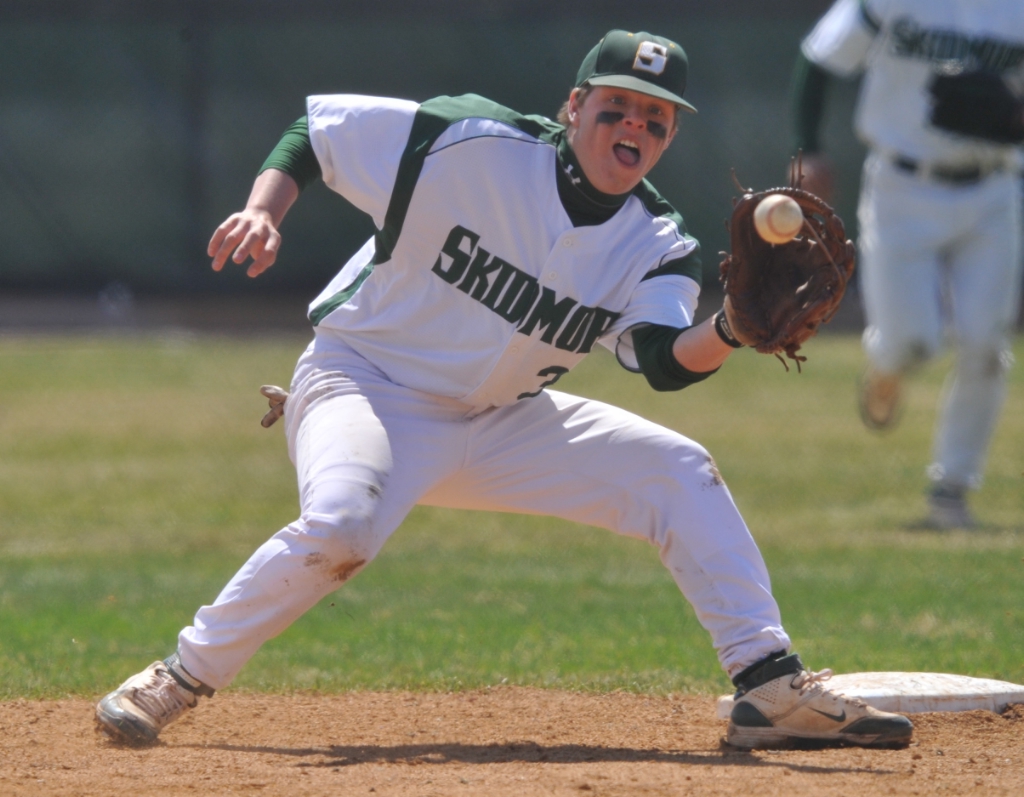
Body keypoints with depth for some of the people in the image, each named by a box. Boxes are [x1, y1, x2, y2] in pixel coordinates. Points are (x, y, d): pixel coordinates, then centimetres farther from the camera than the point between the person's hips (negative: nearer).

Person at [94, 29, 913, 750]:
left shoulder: (655, 244, -5)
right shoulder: (472, 144, -18)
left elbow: (665, 361, -22)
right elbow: (314, 128, -10)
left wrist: (731, 332, -43)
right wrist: (262, 212, -28)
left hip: (501, 423, 6)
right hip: (366, 390, -6)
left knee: (678, 471, -5)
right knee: (340, 524, -36)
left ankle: (774, 690, 0)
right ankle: (181, 679, -19)